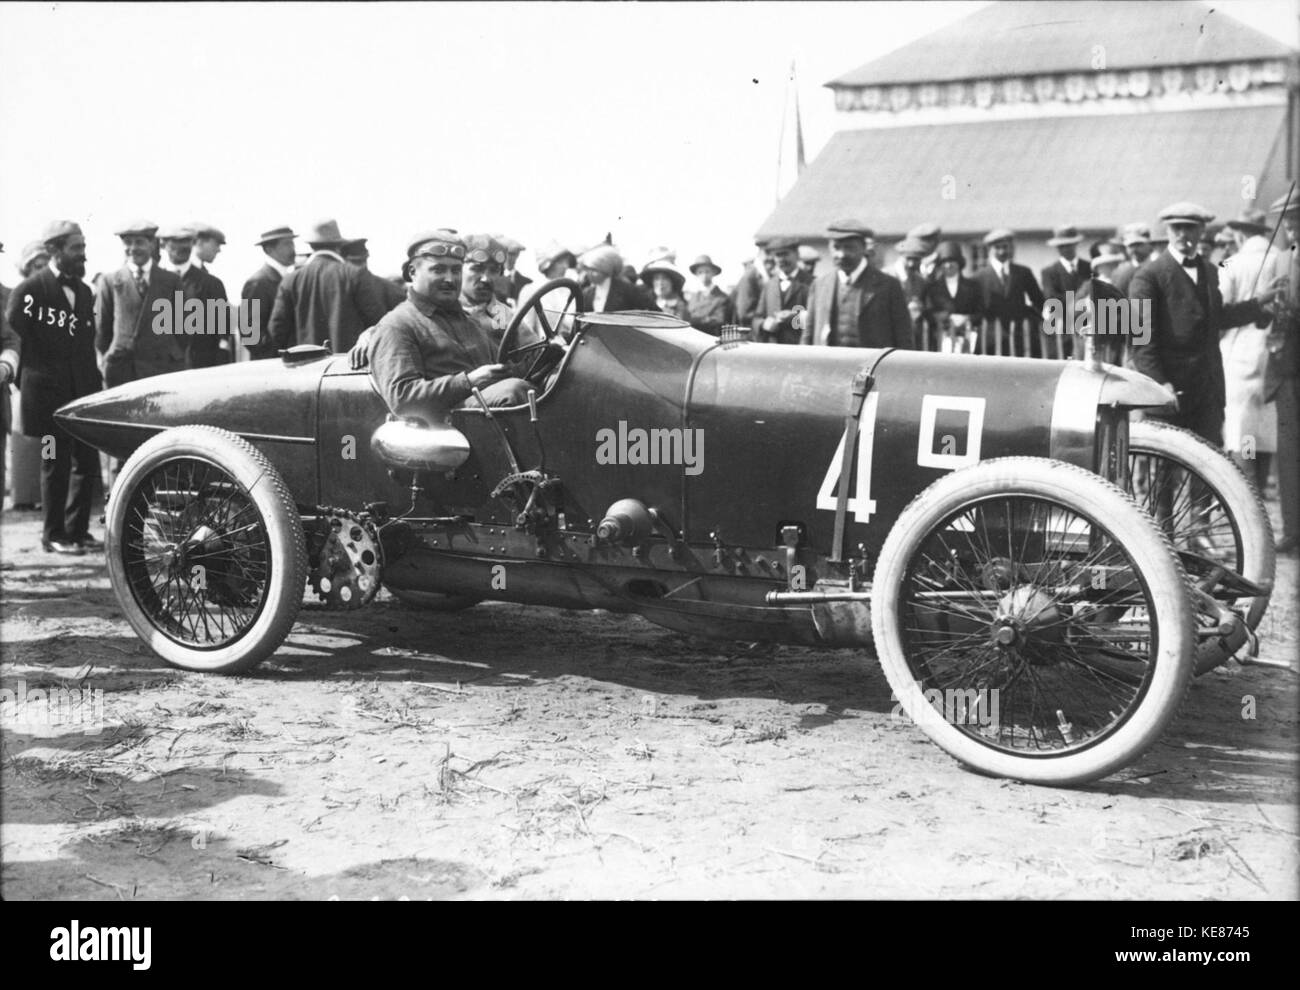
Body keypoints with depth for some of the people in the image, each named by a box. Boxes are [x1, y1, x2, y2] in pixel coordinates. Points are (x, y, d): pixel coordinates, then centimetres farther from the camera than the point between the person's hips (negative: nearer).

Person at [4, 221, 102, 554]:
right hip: (49, 389, -6)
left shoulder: (84, 291, 14)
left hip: (83, 388, 6)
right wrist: (42, 363, -7)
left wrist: (94, 381, 8)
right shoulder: (31, 288, -6)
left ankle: (77, 530, 17)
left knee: (87, 462, 6)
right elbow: (14, 324, -13)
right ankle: (53, 535, 9)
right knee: (56, 463, 0)